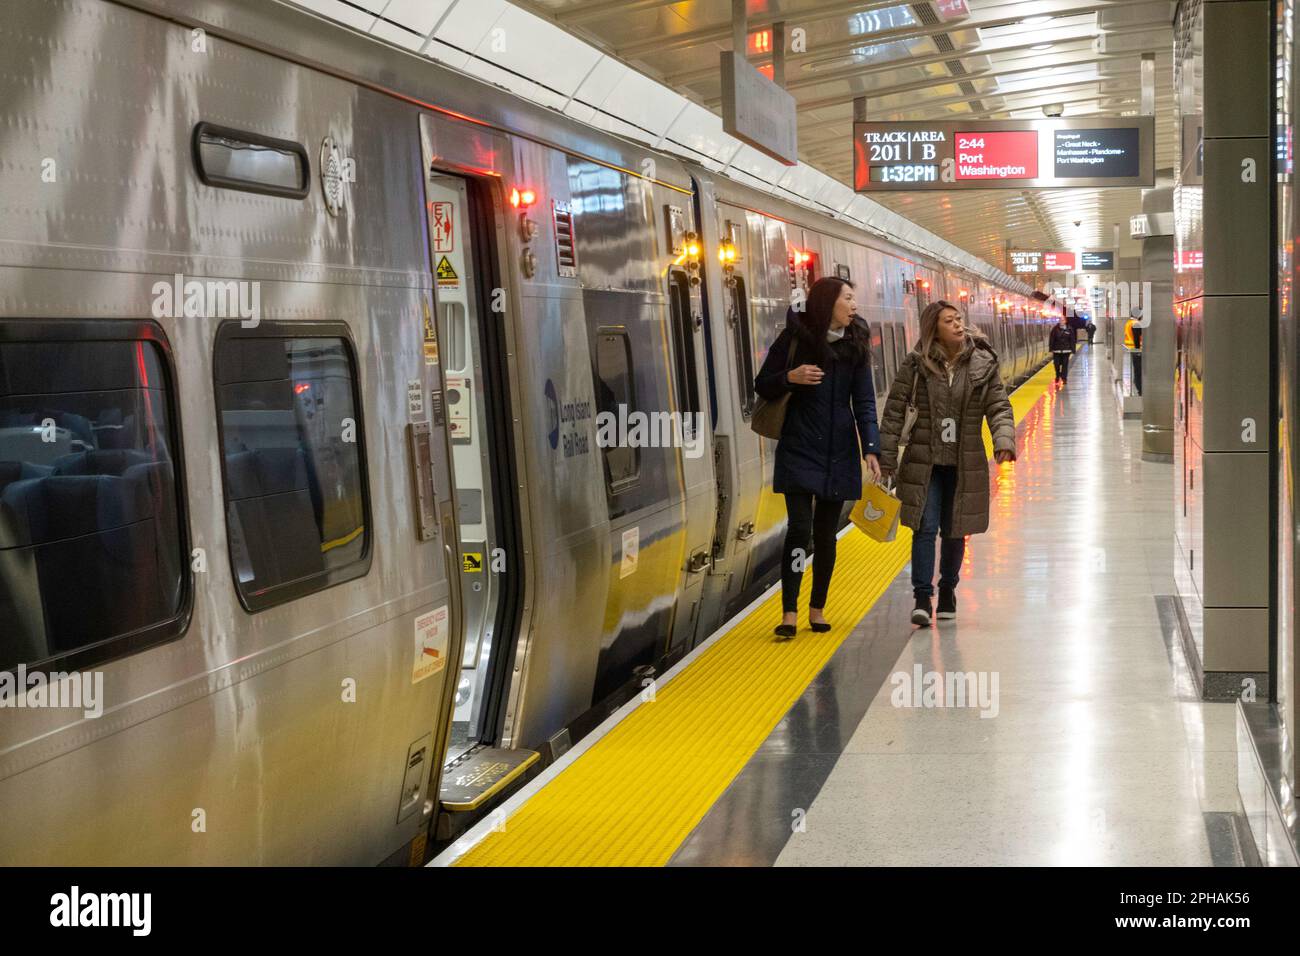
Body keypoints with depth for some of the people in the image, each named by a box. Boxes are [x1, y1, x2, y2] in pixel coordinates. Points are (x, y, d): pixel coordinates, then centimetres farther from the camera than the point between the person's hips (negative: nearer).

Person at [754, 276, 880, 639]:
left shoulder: (856, 344, 2)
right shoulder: (794, 337, -5)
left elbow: (864, 401, 1)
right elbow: (762, 385, 2)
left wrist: (871, 449, -10)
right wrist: (790, 377, -19)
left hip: (839, 453, 3)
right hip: (799, 450, -3)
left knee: (826, 532, 8)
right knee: (800, 528, -11)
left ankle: (817, 609, 21)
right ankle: (789, 613, -8)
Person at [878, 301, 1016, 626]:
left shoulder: (983, 364, -2)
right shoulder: (916, 364, -5)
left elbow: (999, 407, -1)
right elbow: (894, 410, -1)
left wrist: (1004, 440, -19)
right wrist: (887, 457, -3)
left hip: (965, 464, 2)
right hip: (924, 461, -1)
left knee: (955, 530, 11)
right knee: (925, 527, -9)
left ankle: (947, 592, 29)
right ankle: (922, 597, -7)